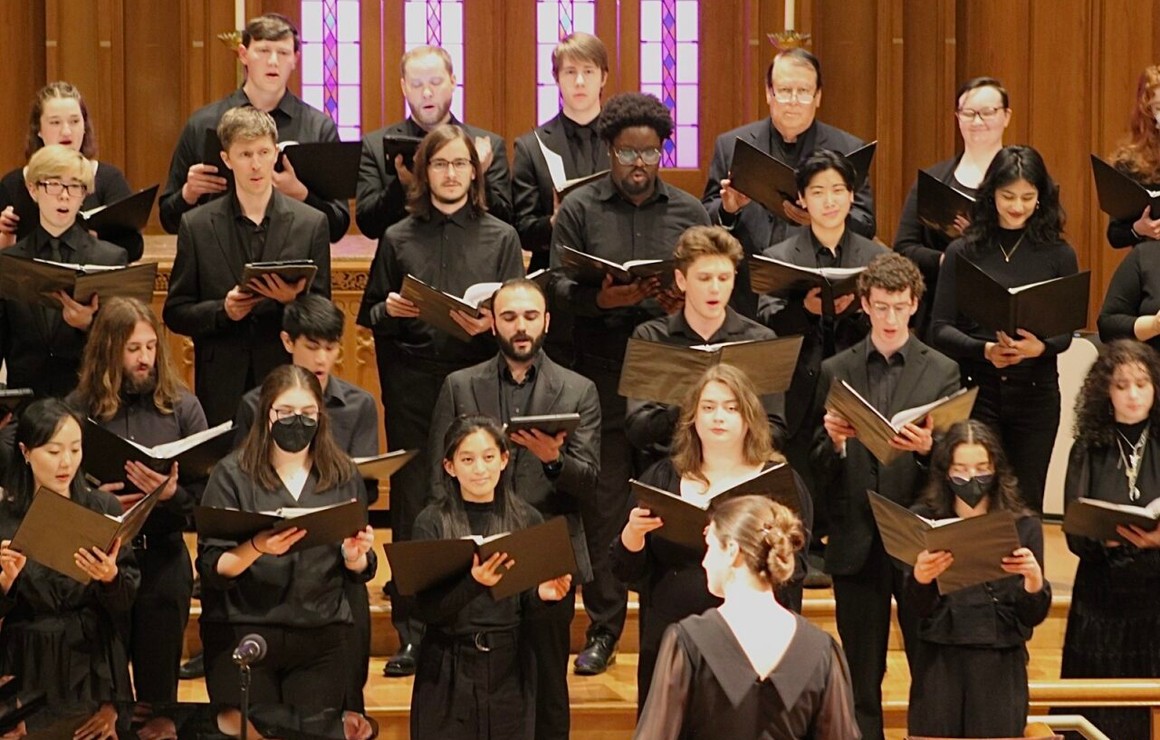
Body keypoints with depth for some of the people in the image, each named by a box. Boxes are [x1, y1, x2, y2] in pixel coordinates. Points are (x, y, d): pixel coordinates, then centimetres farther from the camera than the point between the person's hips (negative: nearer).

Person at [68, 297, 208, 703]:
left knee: (158, 692, 7)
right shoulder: (79, 408, -2)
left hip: (162, 562, 0)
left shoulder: (181, 406, 0)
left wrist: (172, 495, -20)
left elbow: (205, 495, -1)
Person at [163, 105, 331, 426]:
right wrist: (222, 311, -12)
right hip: (222, 388, 0)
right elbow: (174, 313, 6)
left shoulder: (311, 223, 5)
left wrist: (294, 301, -15)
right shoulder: (197, 225, 5)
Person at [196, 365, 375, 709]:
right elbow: (211, 568, -6)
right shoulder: (233, 474, -1)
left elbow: (360, 574, 11)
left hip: (322, 639, 2)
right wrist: (255, 548, -25)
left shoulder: (343, 476, 7)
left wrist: (355, 556, -11)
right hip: (242, 636, -2)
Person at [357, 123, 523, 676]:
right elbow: (367, 317, 13)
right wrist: (388, 310, -9)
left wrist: (489, 324, -15)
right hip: (412, 386, 1)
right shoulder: (397, 239, 11)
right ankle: (412, 634, 5)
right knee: (412, 503, 0)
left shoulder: (501, 238, 10)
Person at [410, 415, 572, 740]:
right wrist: (474, 583, -27)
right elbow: (426, 609, -11)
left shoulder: (526, 519, 3)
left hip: (510, 667, 2)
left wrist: (542, 594, -15)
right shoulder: (432, 522, -4)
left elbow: (526, 607, 7)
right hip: (449, 669, -2)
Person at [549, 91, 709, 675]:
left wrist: (684, 301, -13)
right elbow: (559, 285, -2)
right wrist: (602, 299, -20)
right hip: (602, 370, -1)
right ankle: (603, 626, 10)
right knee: (602, 499, 1)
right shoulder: (579, 208, 5)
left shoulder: (688, 212, 10)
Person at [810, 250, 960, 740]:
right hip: (857, 543, 1)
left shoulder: (942, 373, 4)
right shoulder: (835, 372, 6)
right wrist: (833, 442, -18)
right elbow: (820, 467, 4)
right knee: (861, 676, 7)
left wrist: (927, 448, -23)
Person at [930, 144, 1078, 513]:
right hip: (975, 389, 0)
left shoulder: (1058, 254, 4)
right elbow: (940, 329, -1)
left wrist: (1040, 347, -19)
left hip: (1035, 393, 1)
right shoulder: (963, 252, 2)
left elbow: (1066, 332, 3)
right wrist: (985, 350, -19)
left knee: (1025, 501, 4)